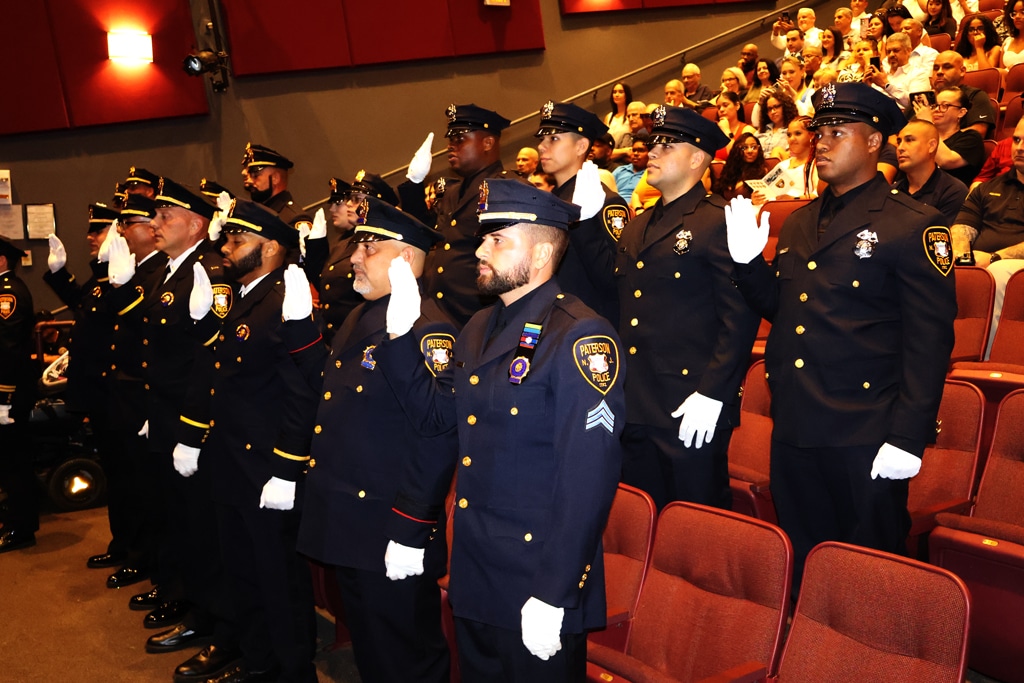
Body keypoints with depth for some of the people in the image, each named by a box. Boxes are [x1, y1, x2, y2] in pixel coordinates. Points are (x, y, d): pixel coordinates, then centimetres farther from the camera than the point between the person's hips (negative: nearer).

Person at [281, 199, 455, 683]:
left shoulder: (427, 329, -19)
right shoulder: (359, 318, 11)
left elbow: (439, 437, -24)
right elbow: (329, 388, 21)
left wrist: (412, 532, -23)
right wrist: (299, 321, 11)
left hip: (392, 534, -9)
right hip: (346, 525, 9)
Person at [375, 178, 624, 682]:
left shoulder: (578, 337, -17)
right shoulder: (478, 330, 11)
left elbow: (588, 476, -22)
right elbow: (435, 419, 12)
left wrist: (553, 594, -23)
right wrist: (400, 336, 2)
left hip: (536, 583, -8)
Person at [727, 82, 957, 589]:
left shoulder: (914, 226, -8)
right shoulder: (798, 223, 14)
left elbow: (930, 341, -12)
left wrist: (908, 437, -17)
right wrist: (748, 262, 1)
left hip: (863, 436, -6)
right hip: (792, 429, 6)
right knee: (801, 565, 17)